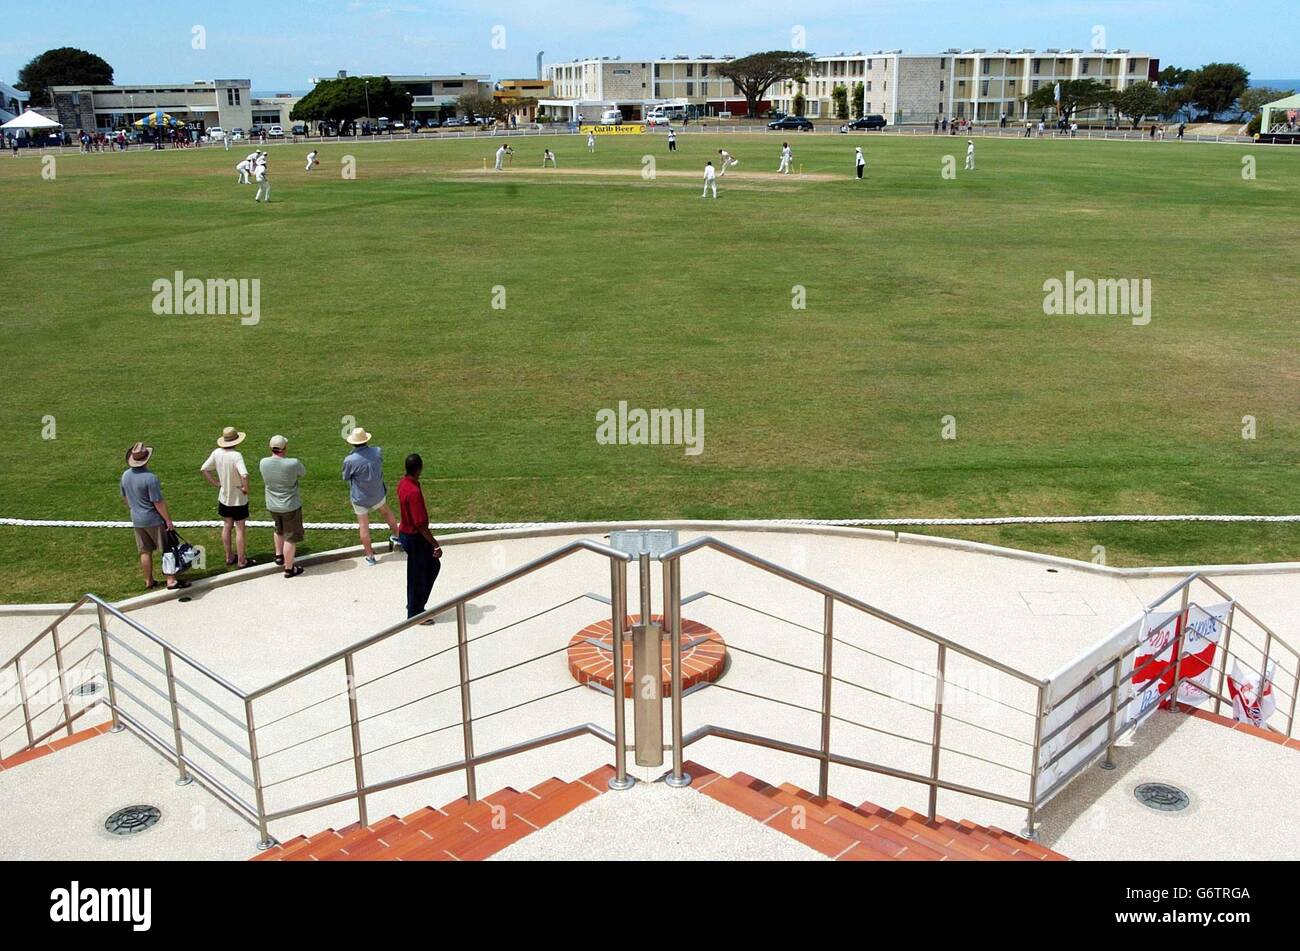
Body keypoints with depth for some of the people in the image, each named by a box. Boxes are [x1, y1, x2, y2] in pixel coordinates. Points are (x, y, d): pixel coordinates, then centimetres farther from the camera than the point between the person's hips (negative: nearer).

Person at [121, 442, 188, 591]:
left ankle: (149, 581, 22)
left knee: (145, 552, 15)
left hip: (137, 520, 7)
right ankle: (171, 580, 4)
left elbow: (125, 499, 14)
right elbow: (158, 503, -21)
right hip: (154, 520, -7)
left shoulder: (125, 476, 1)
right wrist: (168, 521, -15)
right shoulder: (150, 478, -23)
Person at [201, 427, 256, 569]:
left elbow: (204, 469, 2)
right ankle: (242, 561, 14)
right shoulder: (236, 456, -27)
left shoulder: (217, 453, -7)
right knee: (240, 529, 5)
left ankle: (229, 557, 31)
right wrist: (245, 488, -21)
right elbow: (244, 475, -39)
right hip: (238, 499, -6)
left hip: (224, 497, 6)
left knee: (227, 526, 19)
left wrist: (216, 484, 5)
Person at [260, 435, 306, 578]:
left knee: (279, 530, 33)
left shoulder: (263, 463, -13)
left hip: (272, 505, 5)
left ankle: (279, 555, 42)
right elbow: (303, 473, -5)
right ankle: (289, 569, 19)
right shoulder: (293, 464, -27)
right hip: (290, 506, -5)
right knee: (290, 537, 9)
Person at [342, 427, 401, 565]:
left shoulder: (350, 460, -27)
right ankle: (397, 536, 49)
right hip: (377, 494, 3)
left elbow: (345, 477, -9)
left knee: (364, 526, 10)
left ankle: (370, 556, 17)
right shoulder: (377, 452, -16)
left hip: (359, 497, -3)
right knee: (386, 512, 30)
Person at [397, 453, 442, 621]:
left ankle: (415, 605, 31)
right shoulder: (414, 492, -30)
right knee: (417, 576, 7)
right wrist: (436, 545, -22)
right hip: (414, 538, -9)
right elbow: (421, 524, -28)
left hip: (406, 531, 9)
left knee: (433, 565, 21)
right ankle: (414, 613, 23)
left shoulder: (403, 483, 0)